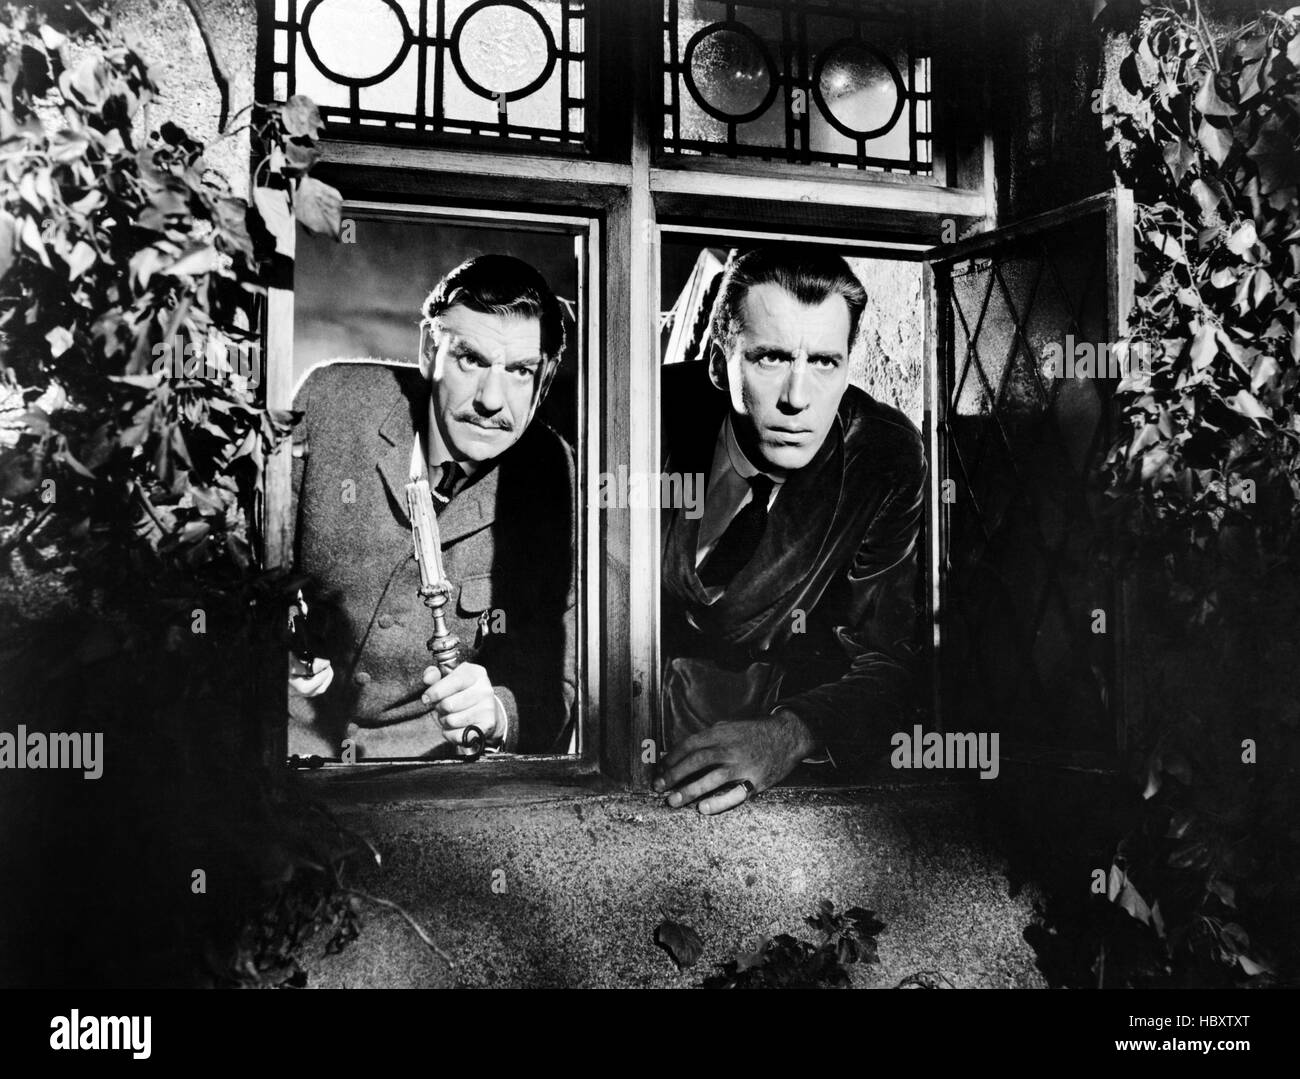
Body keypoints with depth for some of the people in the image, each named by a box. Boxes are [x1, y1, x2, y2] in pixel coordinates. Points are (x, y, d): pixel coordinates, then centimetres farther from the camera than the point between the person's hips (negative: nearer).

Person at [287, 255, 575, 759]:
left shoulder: (559, 489, -13)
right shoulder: (330, 400, -12)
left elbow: (552, 691, -11)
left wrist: (493, 712, -34)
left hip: (433, 753, 1)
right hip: (298, 730, -1)